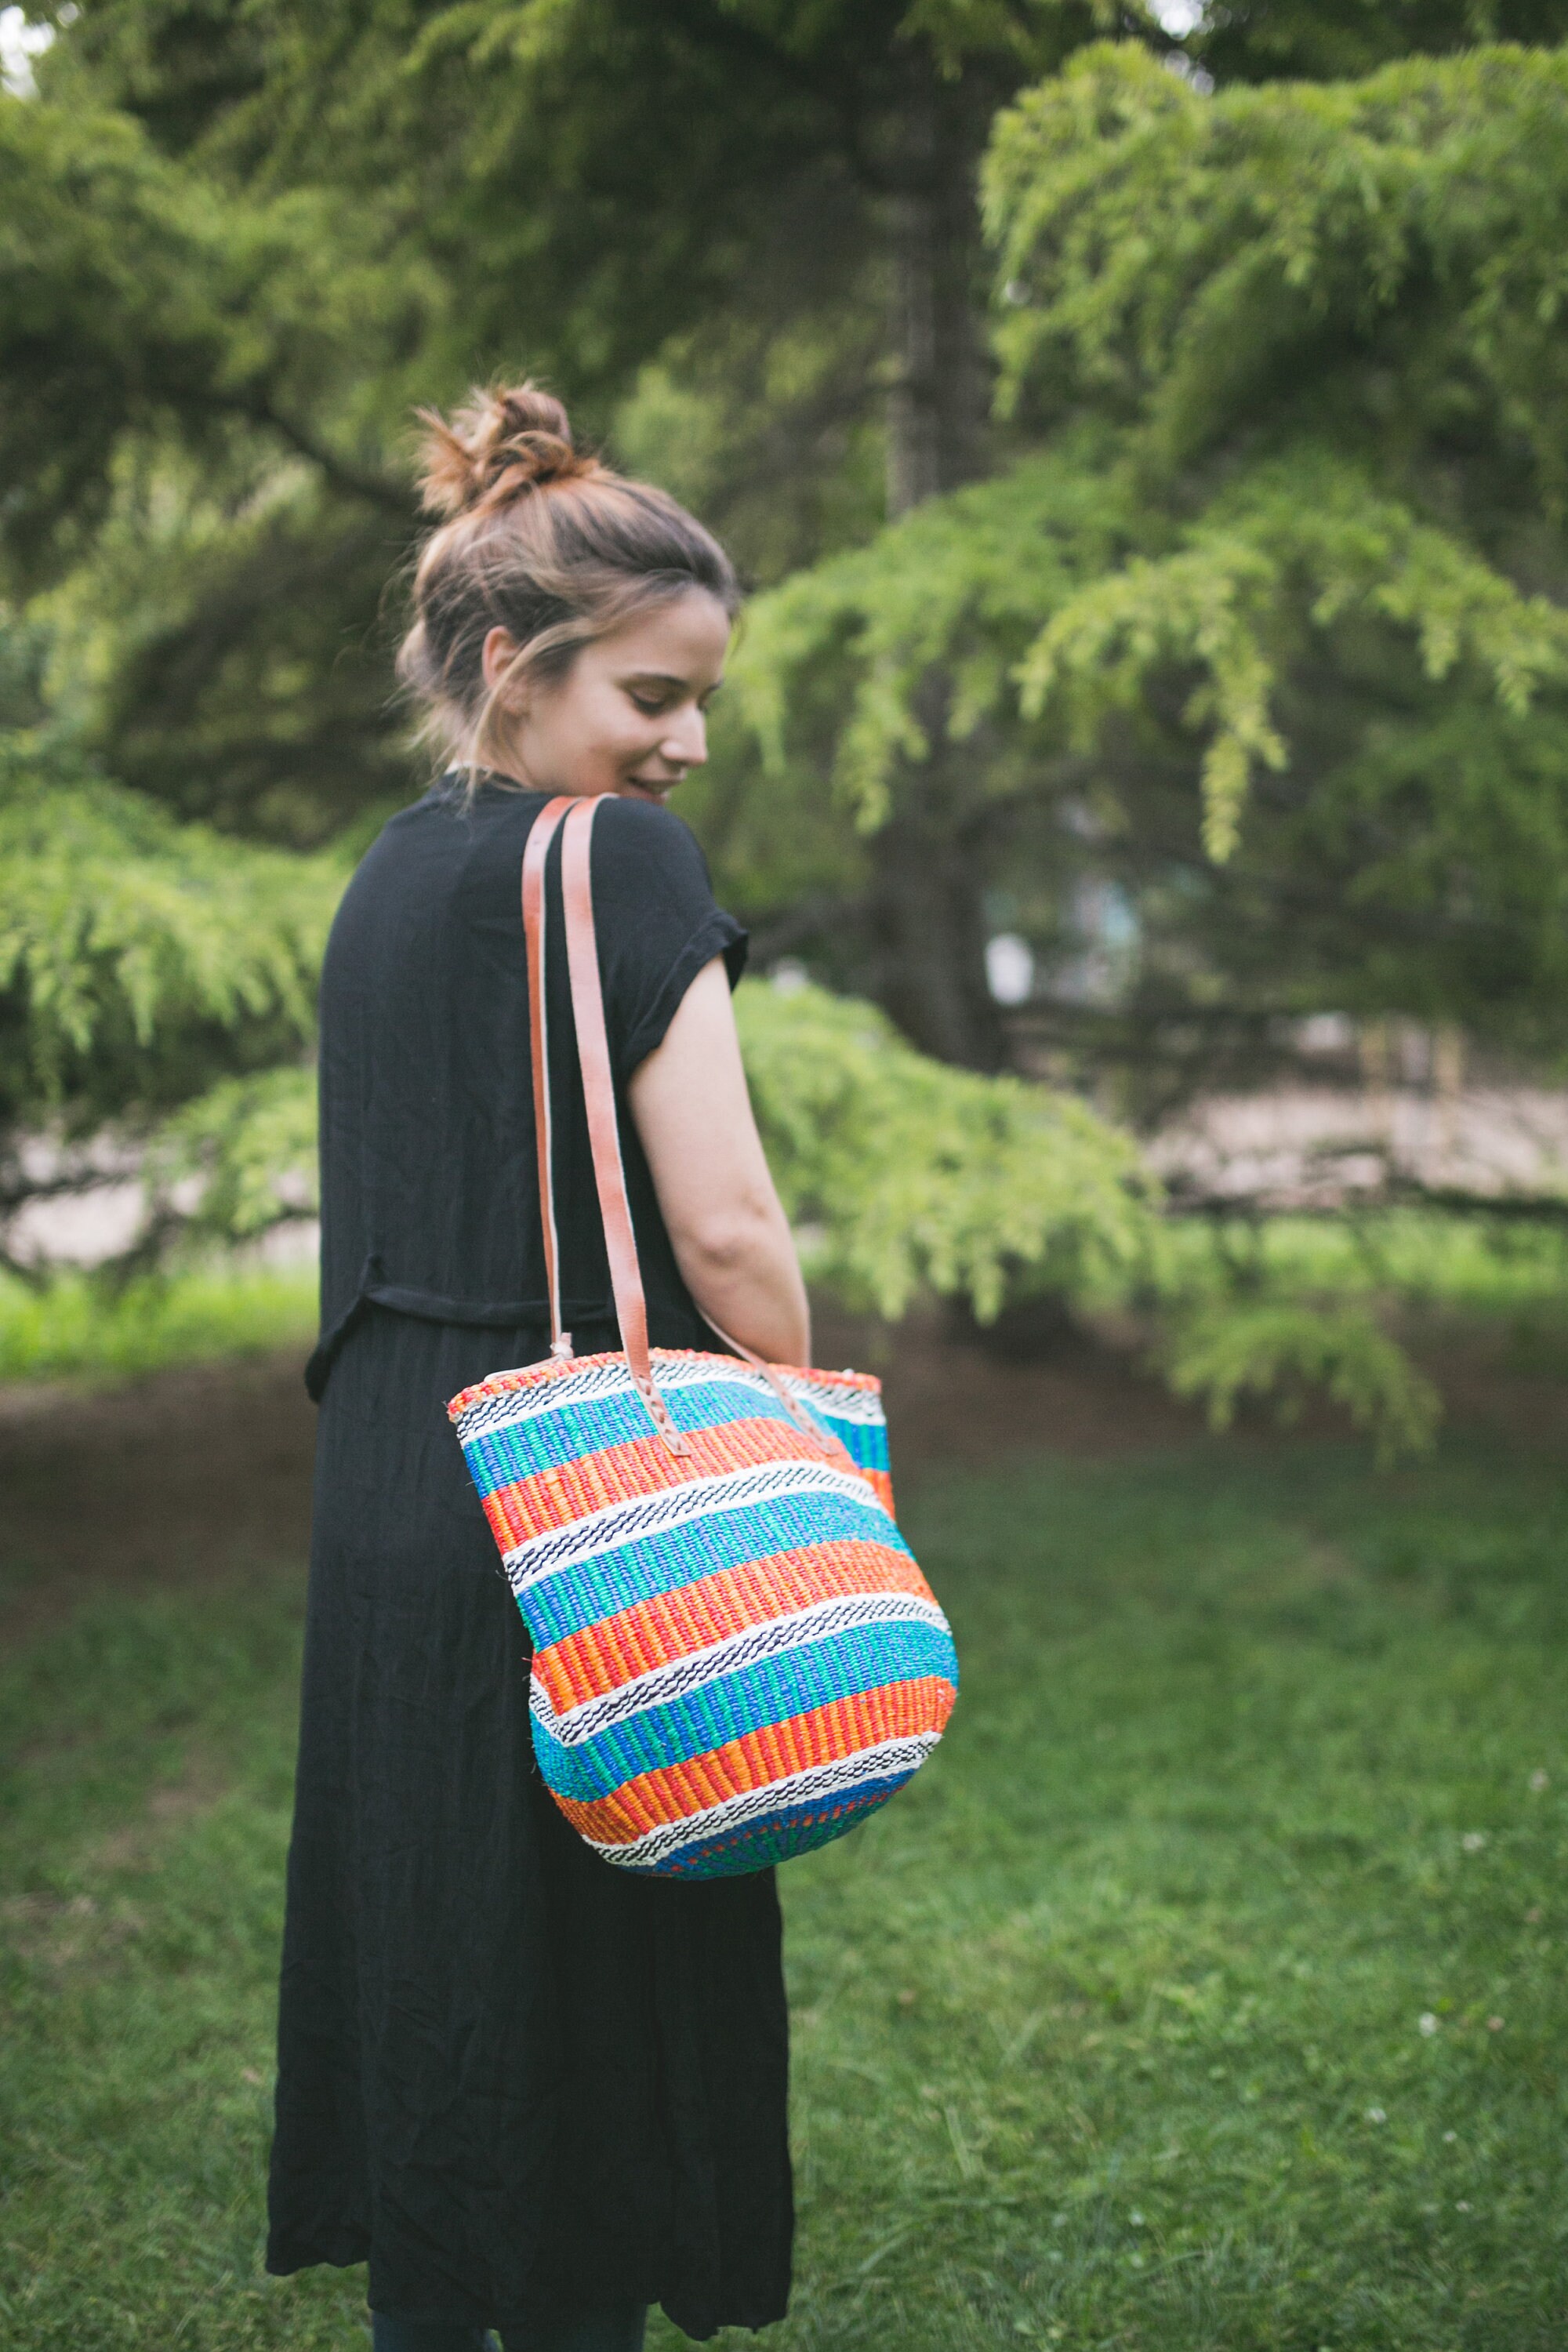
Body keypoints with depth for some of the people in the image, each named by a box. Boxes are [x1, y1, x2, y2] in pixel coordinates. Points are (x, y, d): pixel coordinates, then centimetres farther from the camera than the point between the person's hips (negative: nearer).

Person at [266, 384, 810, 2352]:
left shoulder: (387, 879, 13)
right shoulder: (620, 862, -11)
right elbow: (724, 1231, -17)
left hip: (384, 1498, 8)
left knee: (419, 1947, 15)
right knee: (597, 1978, 3)